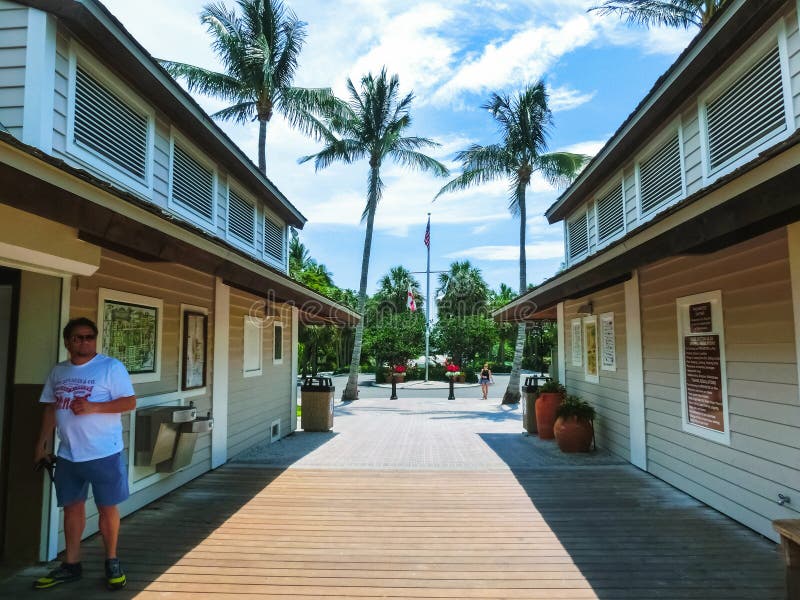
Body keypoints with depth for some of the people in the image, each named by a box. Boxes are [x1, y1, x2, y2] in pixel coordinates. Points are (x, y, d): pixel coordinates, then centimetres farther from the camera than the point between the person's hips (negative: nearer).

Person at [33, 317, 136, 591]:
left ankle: (111, 561, 22)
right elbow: (50, 408, 16)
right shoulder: (58, 371, 10)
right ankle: (71, 565, 28)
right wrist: (42, 443, 13)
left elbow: (129, 402, -13)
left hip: (104, 453, -5)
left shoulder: (111, 366, -9)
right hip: (68, 455, 5)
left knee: (107, 508, 5)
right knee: (72, 507, 14)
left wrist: (93, 407, -22)